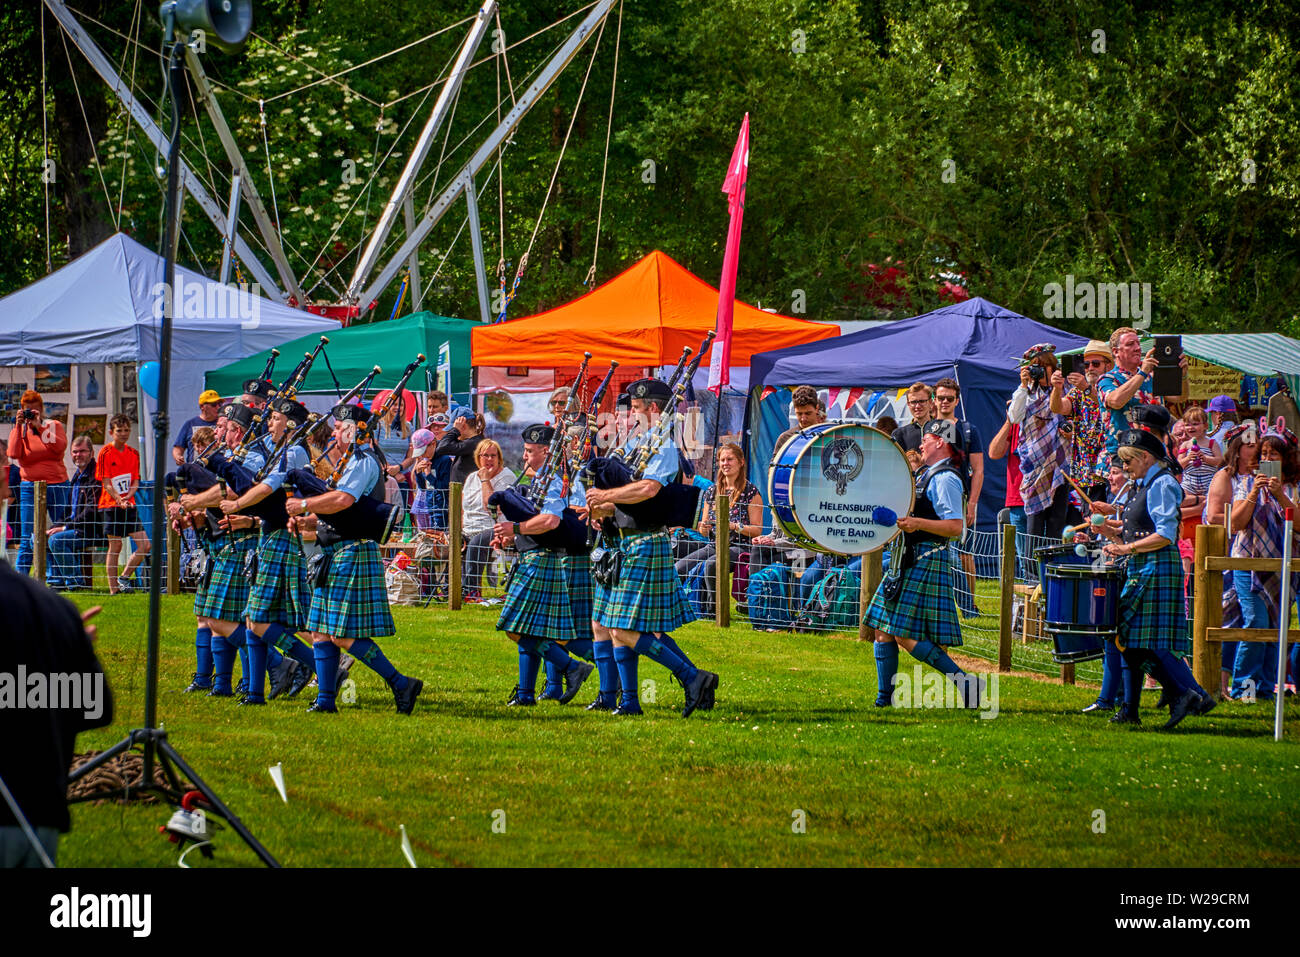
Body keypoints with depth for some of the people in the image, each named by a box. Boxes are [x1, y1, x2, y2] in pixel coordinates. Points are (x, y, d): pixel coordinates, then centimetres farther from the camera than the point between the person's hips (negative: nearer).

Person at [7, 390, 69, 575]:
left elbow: (61, 447, -12)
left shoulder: (54, 426, 6)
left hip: (56, 485, 0)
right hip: (30, 488, 0)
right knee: (27, 538, -6)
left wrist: (39, 427, -14)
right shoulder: (18, 430, 7)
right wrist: (19, 426, -10)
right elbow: (14, 454, -9)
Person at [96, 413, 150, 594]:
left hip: (129, 505, 5)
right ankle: (113, 589, 4)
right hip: (111, 505, -5)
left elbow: (136, 481, 8)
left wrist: (128, 496, -13)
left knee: (144, 545, -4)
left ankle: (124, 578, 12)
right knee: (115, 547, -2)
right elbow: (106, 483, -9)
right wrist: (119, 500, -22)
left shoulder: (133, 454, 10)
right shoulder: (106, 453, -5)